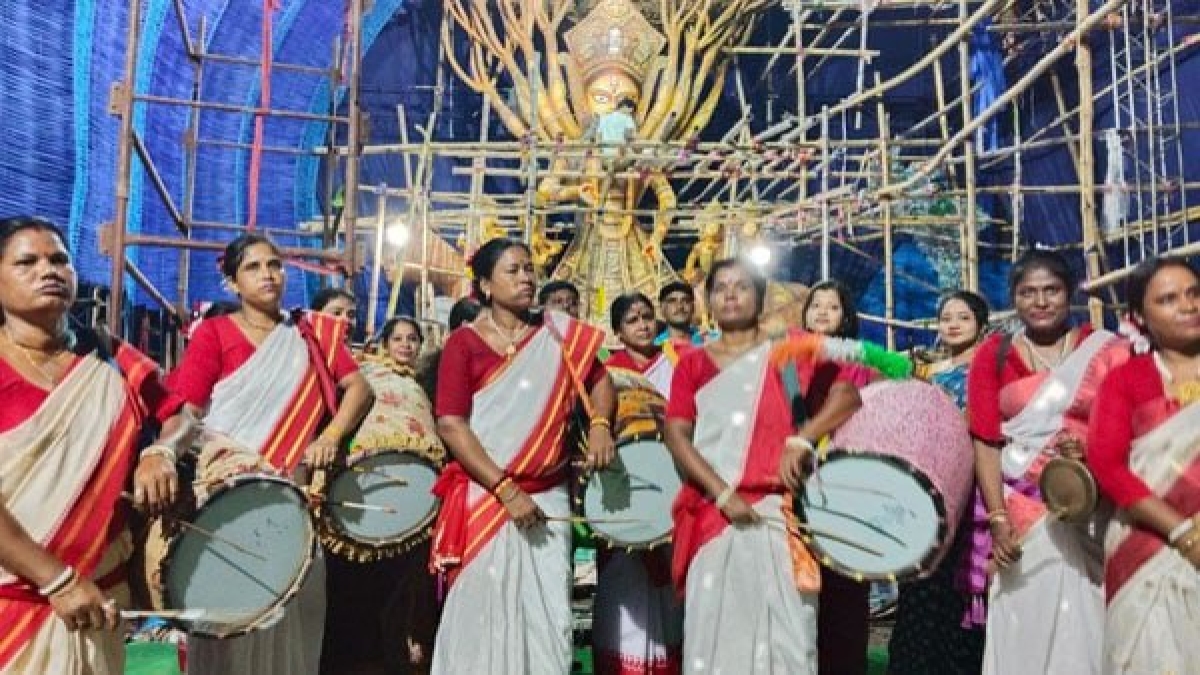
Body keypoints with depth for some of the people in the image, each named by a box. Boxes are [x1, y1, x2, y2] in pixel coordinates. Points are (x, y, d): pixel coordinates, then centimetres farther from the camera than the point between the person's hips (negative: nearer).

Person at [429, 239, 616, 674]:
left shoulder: (559, 331, 7)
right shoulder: (465, 342, -3)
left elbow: (598, 378, 16)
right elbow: (450, 425, -9)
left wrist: (600, 424, -6)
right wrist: (507, 489, -15)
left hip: (548, 496, 3)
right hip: (483, 498, -2)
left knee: (549, 620, 4)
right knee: (484, 617, 3)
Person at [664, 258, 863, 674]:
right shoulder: (692, 364, 11)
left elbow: (848, 396, 0)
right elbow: (676, 435, 1)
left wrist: (801, 440, -15)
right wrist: (722, 492, -12)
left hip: (778, 513, -1)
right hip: (713, 514, 1)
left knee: (782, 631, -2)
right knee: (716, 630, 2)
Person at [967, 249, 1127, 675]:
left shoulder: (1106, 350, 5)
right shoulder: (993, 355, 4)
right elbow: (985, 441, -1)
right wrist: (997, 519, -10)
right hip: (1021, 509, 0)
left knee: (1085, 622, -1)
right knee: (1026, 623, 3)